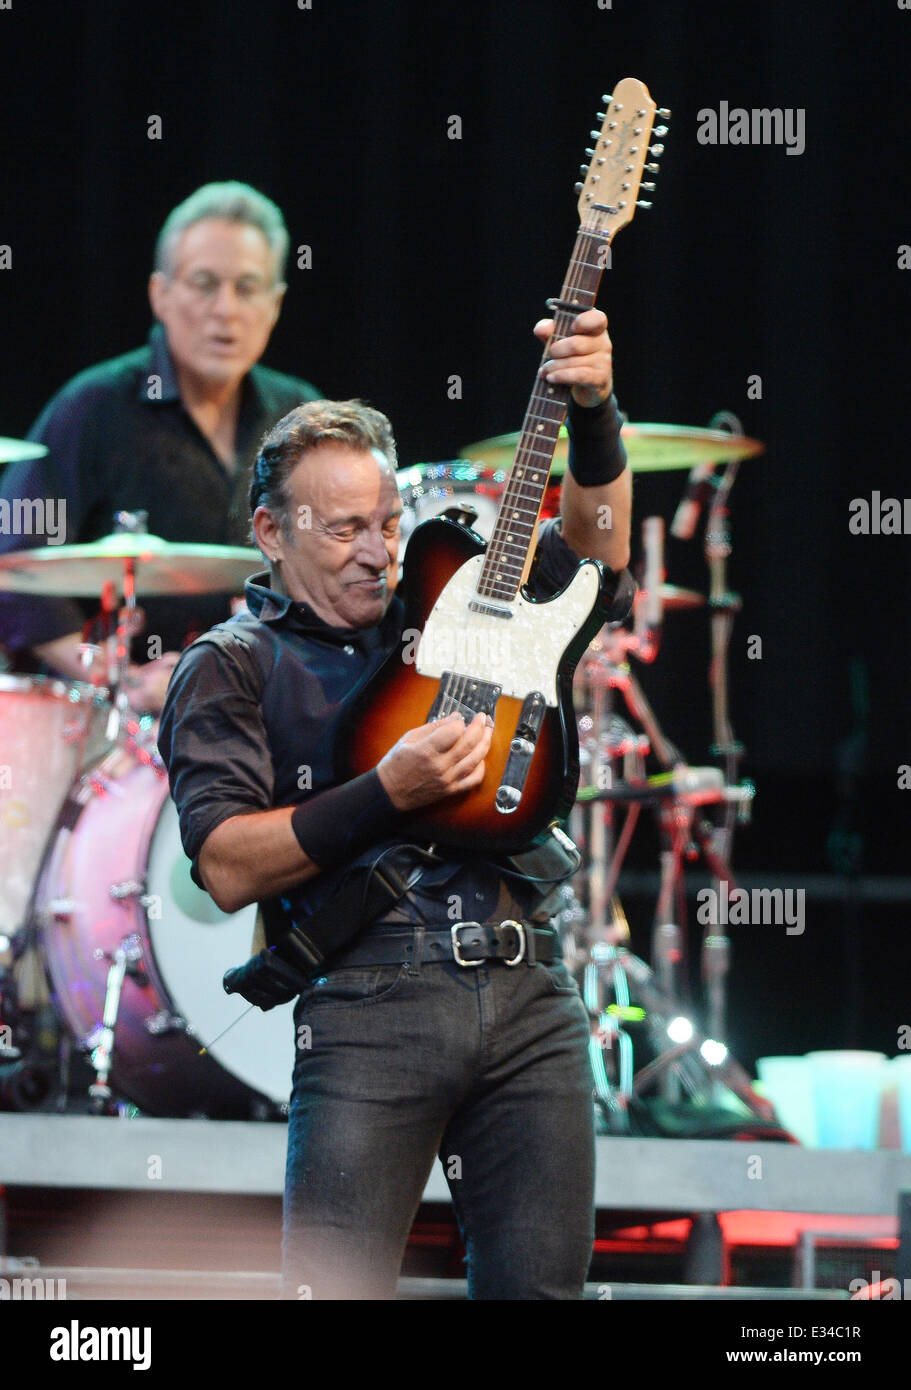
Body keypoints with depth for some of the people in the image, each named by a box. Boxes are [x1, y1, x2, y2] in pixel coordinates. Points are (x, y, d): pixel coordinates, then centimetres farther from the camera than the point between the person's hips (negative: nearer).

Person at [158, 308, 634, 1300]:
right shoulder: (230, 668, 5)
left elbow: (595, 550, 21)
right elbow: (226, 869, -6)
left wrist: (593, 413, 4)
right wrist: (389, 795, -14)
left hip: (529, 996, 5)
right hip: (372, 1002, -4)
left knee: (540, 1288, 3)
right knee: (338, 1292, -10)